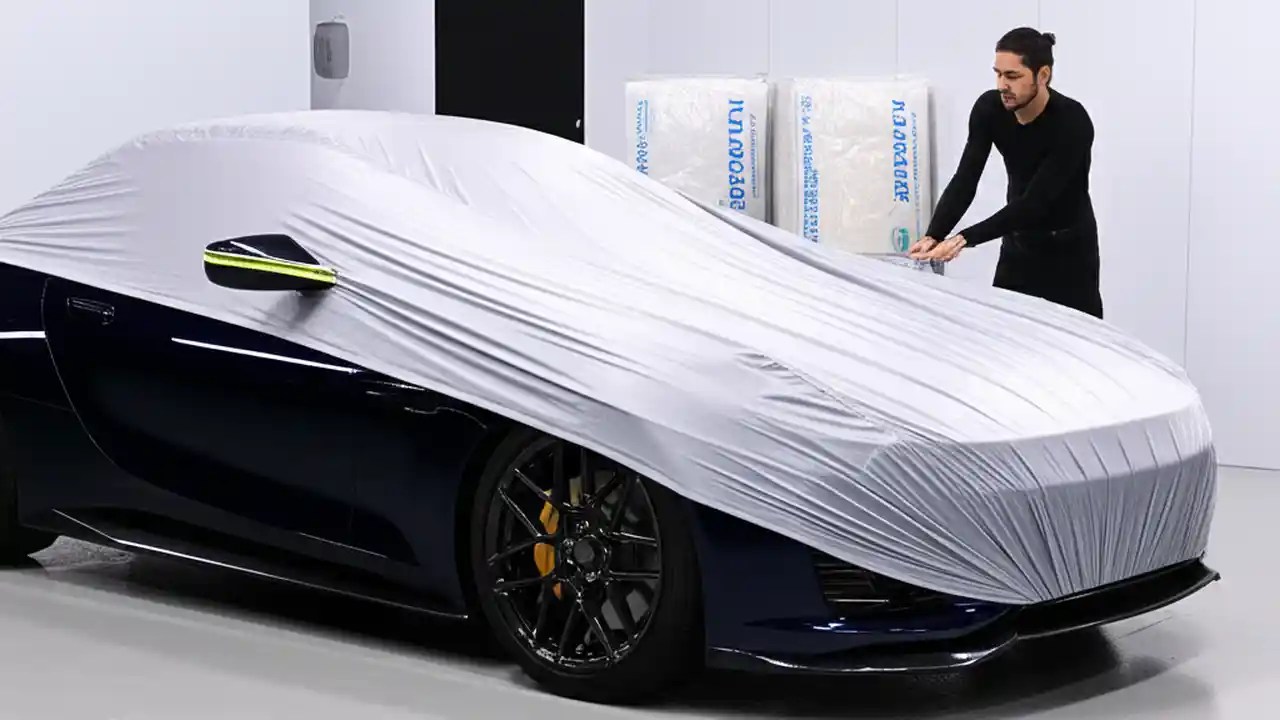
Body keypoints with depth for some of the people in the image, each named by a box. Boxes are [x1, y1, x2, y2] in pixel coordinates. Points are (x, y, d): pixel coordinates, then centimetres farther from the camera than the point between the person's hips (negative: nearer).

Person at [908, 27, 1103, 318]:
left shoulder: (1072, 123, -29)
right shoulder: (989, 109, -12)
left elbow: (1035, 203, -33)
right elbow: (965, 181, -16)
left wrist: (965, 239, -40)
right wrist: (933, 236, -33)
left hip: (1068, 252, -5)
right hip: (1018, 246, 6)